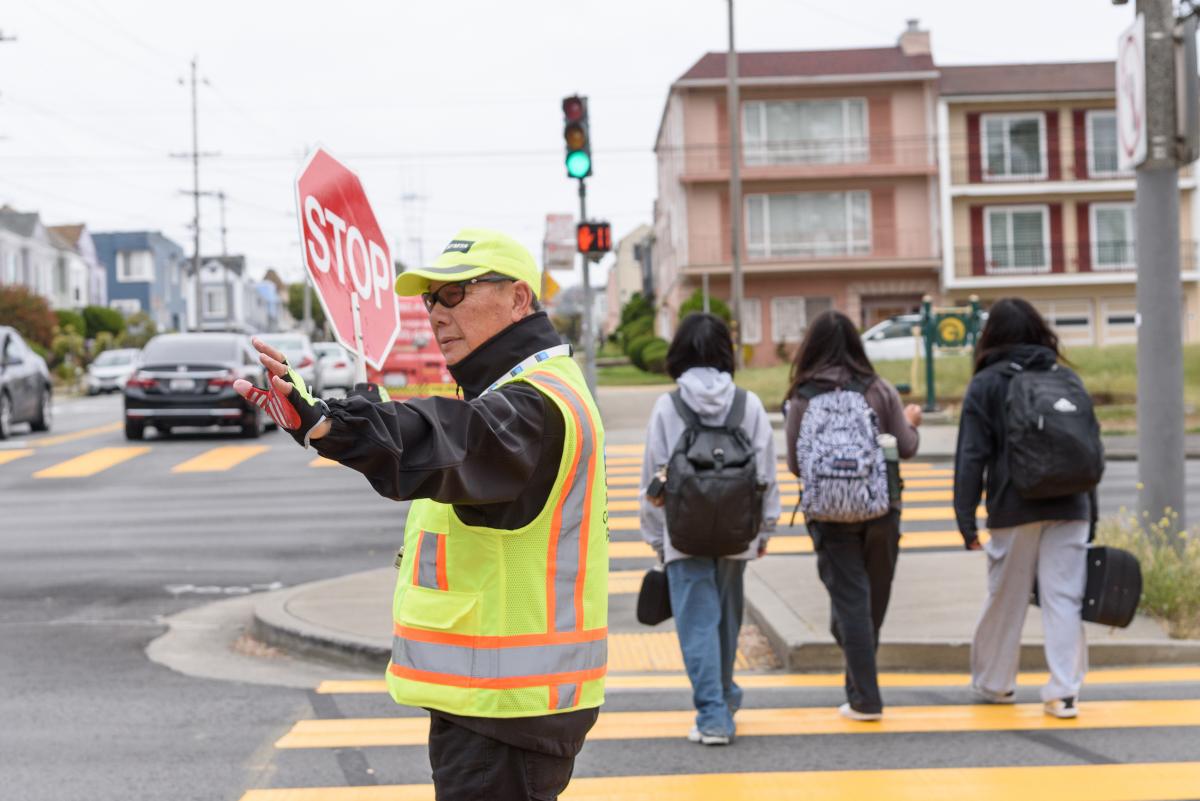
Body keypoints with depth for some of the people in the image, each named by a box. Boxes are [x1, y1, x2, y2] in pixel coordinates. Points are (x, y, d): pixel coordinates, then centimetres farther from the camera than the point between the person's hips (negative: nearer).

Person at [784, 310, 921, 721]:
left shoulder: (803, 398, -4)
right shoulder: (879, 390, -2)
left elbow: (796, 464, -2)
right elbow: (907, 448, 3)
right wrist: (910, 422, 23)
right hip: (880, 510, 1)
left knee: (850, 602, 2)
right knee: (874, 601, 14)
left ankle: (865, 699, 0)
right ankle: (858, 686, 24)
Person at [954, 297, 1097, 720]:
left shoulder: (985, 386, -1)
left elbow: (972, 456, -6)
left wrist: (965, 518, -4)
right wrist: (1090, 512, 16)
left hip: (1014, 510, -2)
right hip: (1069, 508, 2)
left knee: (1005, 600, 11)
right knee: (1064, 598, 0)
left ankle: (993, 683, 25)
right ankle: (1063, 692, -6)